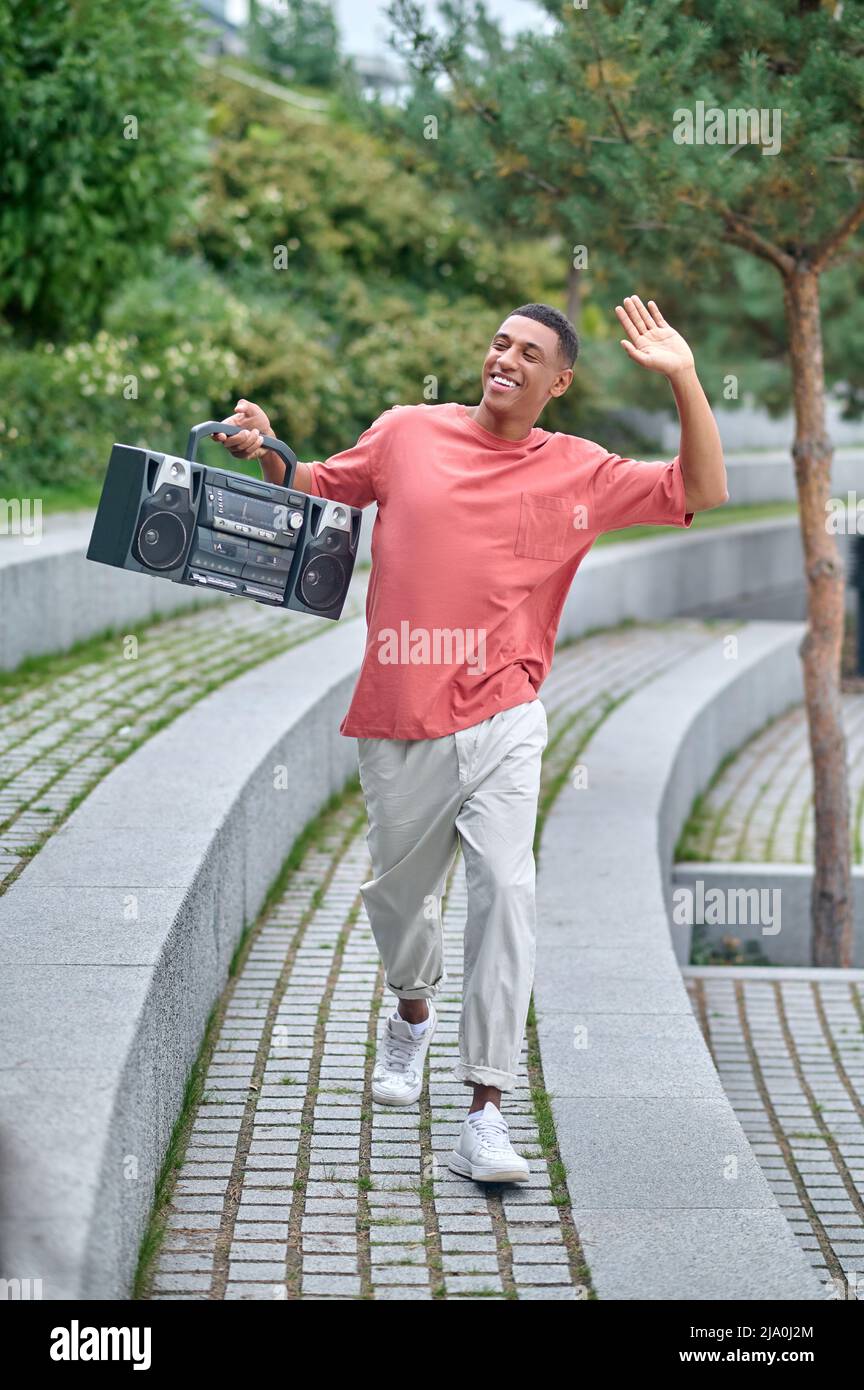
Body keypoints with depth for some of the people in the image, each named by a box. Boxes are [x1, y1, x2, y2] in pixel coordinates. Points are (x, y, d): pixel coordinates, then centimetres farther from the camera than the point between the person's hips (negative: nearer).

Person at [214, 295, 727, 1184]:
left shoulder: (579, 474, 4)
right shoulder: (407, 433, 7)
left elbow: (701, 493, 2)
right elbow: (320, 489, 20)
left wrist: (682, 379, -7)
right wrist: (266, 454, 0)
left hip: (501, 722, -2)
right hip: (400, 724, 2)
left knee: (505, 888, -17)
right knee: (397, 894, 15)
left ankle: (485, 1115, -15)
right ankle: (413, 1014, 50)